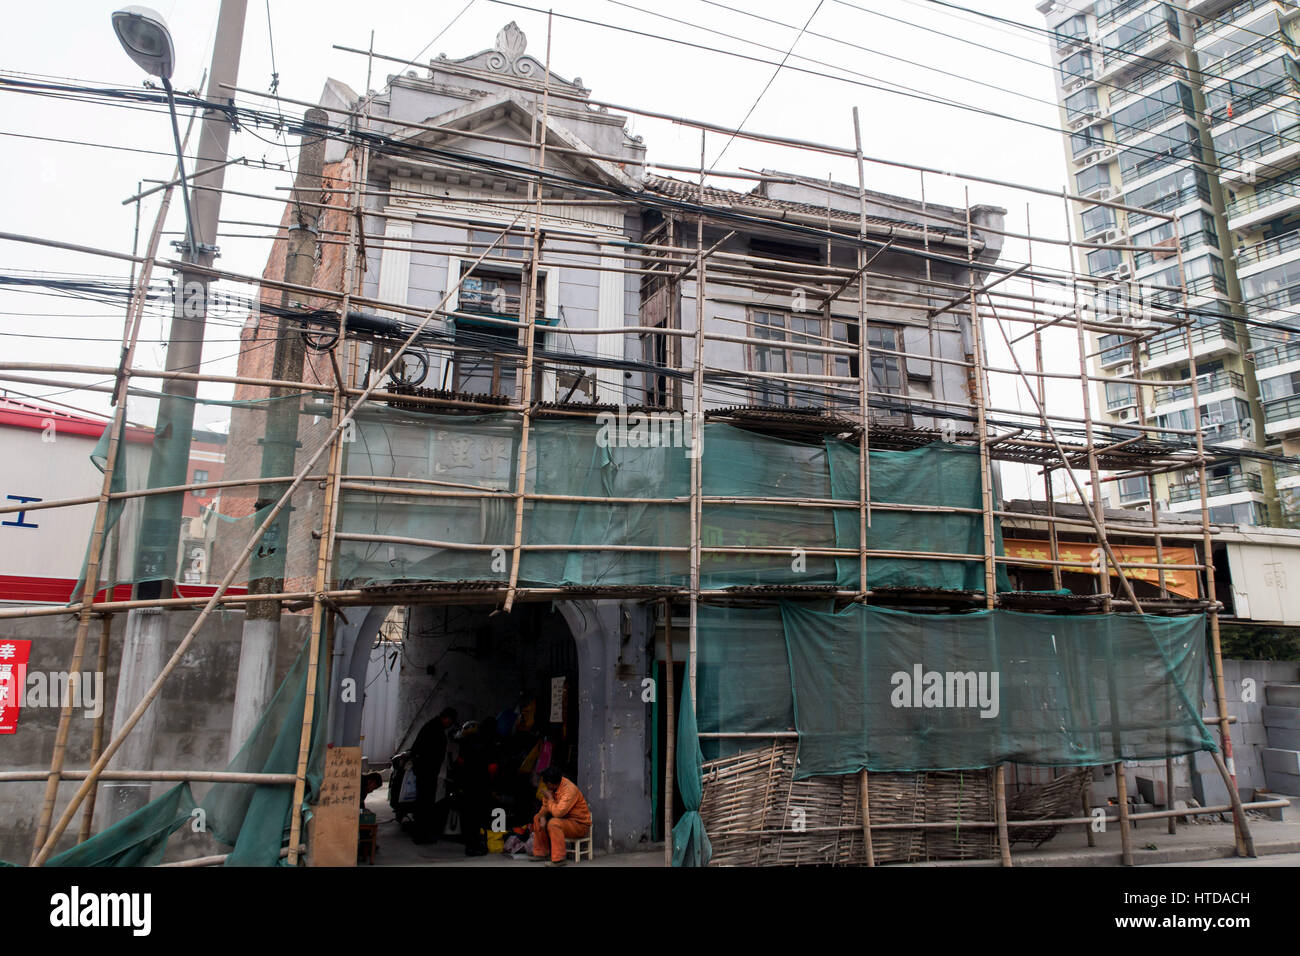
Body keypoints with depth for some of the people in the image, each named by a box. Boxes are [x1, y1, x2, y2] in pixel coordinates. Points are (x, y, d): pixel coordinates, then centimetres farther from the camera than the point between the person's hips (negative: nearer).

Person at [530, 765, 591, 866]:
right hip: (565, 819, 9)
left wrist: (550, 798, -21)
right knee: (537, 818, 7)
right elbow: (545, 807, 8)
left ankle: (558, 859, -26)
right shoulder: (551, 787, -2)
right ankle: (540, 853, 11)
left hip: (580, 824, -9)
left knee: (553, 823, -32)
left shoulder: (569, 790, -28)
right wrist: (542, 817, -13)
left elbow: (558, 813, -35)